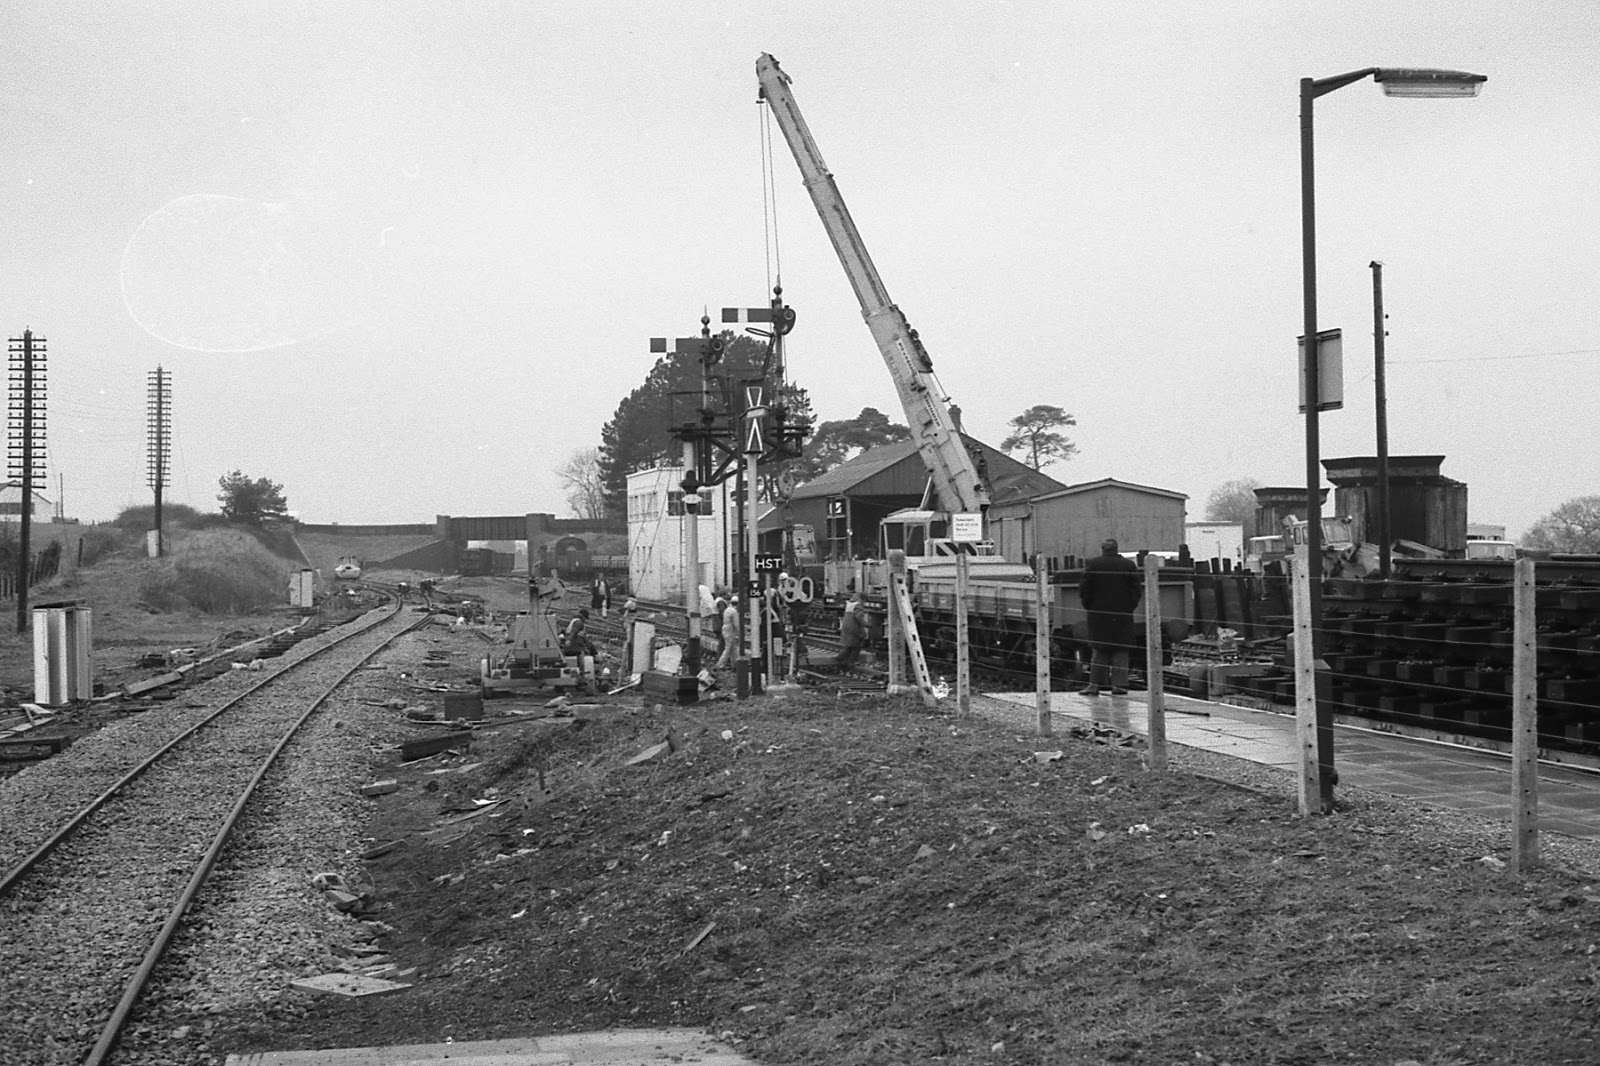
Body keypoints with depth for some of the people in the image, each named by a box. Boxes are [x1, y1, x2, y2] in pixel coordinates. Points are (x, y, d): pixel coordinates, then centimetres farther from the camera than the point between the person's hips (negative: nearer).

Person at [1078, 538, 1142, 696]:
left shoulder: (1092, 565, -4)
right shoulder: (1129, 565, 0)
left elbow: (1084, 589, -5)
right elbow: (1137, 589, -1)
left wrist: (1089, 606, 6)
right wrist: (1130, 607, 7)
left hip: (1099, 614, -1)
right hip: (1122, 614, 1)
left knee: (1100, 650, 7)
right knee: (1120, 650, 6)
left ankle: (1095, 684, 4)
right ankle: (1119, 684, 0)